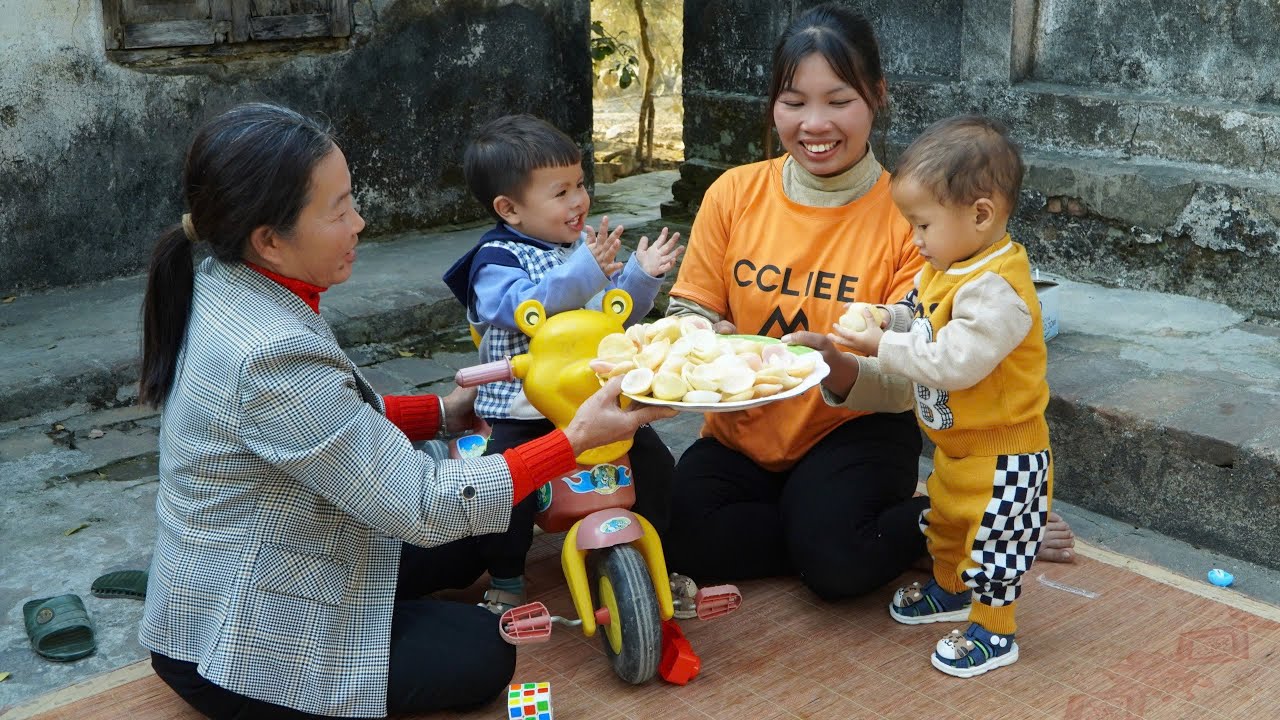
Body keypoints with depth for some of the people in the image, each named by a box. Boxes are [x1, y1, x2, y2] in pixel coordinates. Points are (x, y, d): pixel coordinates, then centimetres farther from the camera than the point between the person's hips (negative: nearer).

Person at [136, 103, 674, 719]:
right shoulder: (273, 356, -34)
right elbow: (422, 509, -29)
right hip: (240, 654, -9)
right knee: (484, 650, 1)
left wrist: (442, 413, 2)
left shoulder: (225, 285, -5)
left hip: (218, 589, 9)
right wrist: (577, 439, -23)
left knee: (465, 546, 17)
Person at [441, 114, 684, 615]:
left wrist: (642, 275, -4)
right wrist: (585, 272, -35)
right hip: (521, 409, -5)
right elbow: (523, 308, -29)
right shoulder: (495, 259, -9)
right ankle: (505, 581, 5)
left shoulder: (588, 245, 9)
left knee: (655, 462, -2)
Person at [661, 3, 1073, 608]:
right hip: (742, 433, 4)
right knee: (682, 535, -24)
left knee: (835, 557, -31)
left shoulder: (909, 215, -12)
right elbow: (688, 312, 1)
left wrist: (843, 371, -36)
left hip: (854, 431, -3)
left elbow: (906, 383, -14)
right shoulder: (734, 193, -5)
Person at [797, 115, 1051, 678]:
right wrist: (883, 318, -6)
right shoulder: (947, 269, 2)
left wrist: (883, 347, -27)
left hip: (1001, 453, -10)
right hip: (955, 444, 10)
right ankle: (951, 589, 49)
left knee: (992, 539, 4)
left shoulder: (996, 289, -30)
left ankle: (993, 630, 20)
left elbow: (955, 362, -34)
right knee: (945, 519, 27)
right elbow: (922, 320, 15)